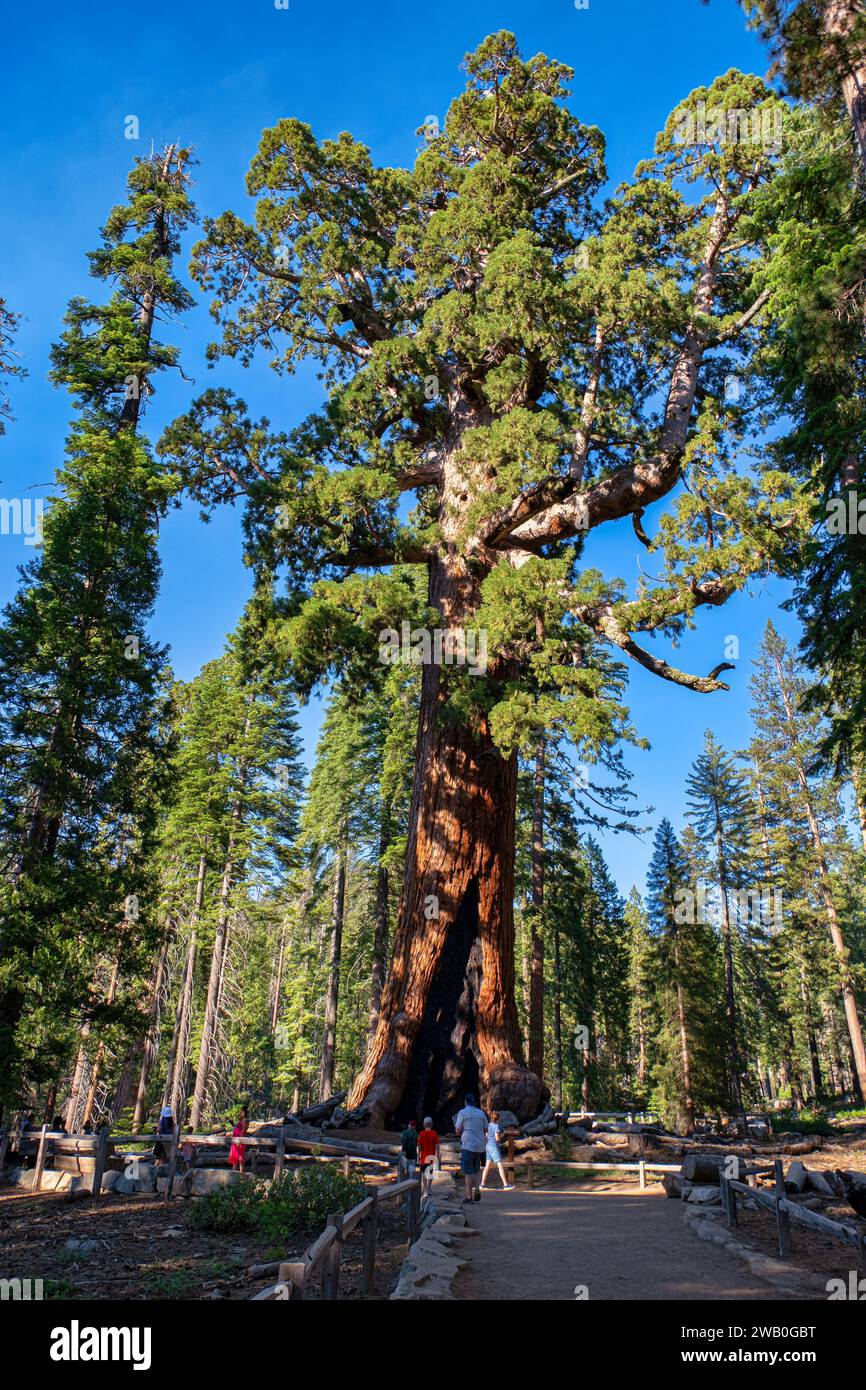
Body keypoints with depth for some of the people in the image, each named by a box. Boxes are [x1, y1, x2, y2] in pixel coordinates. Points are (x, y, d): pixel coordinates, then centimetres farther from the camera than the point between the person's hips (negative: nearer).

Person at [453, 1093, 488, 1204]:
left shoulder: (462, 1112, -2)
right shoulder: (481, 1113, 11)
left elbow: (458, 1130, -5)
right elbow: (486, 1130, 12)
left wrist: (456, 1125, 15)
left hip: (468, 1145, -4)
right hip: (480, 1145, 4)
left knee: (468, 1171, 1)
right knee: (476, 1170, 18)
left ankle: (469, 1196, -1)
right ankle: (477, 1189, -1)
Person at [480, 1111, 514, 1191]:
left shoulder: (489, 1125, 9)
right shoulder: (496, 1126, -14)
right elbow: (497, 1138, -17)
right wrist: (501, 1135, 3)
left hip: (488, 1146, 8)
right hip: (494, 1147, -8)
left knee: (488, 1166, 10)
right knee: (500, 1165, -6)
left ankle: (482, 1185, 10)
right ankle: (505, 1185, -8)